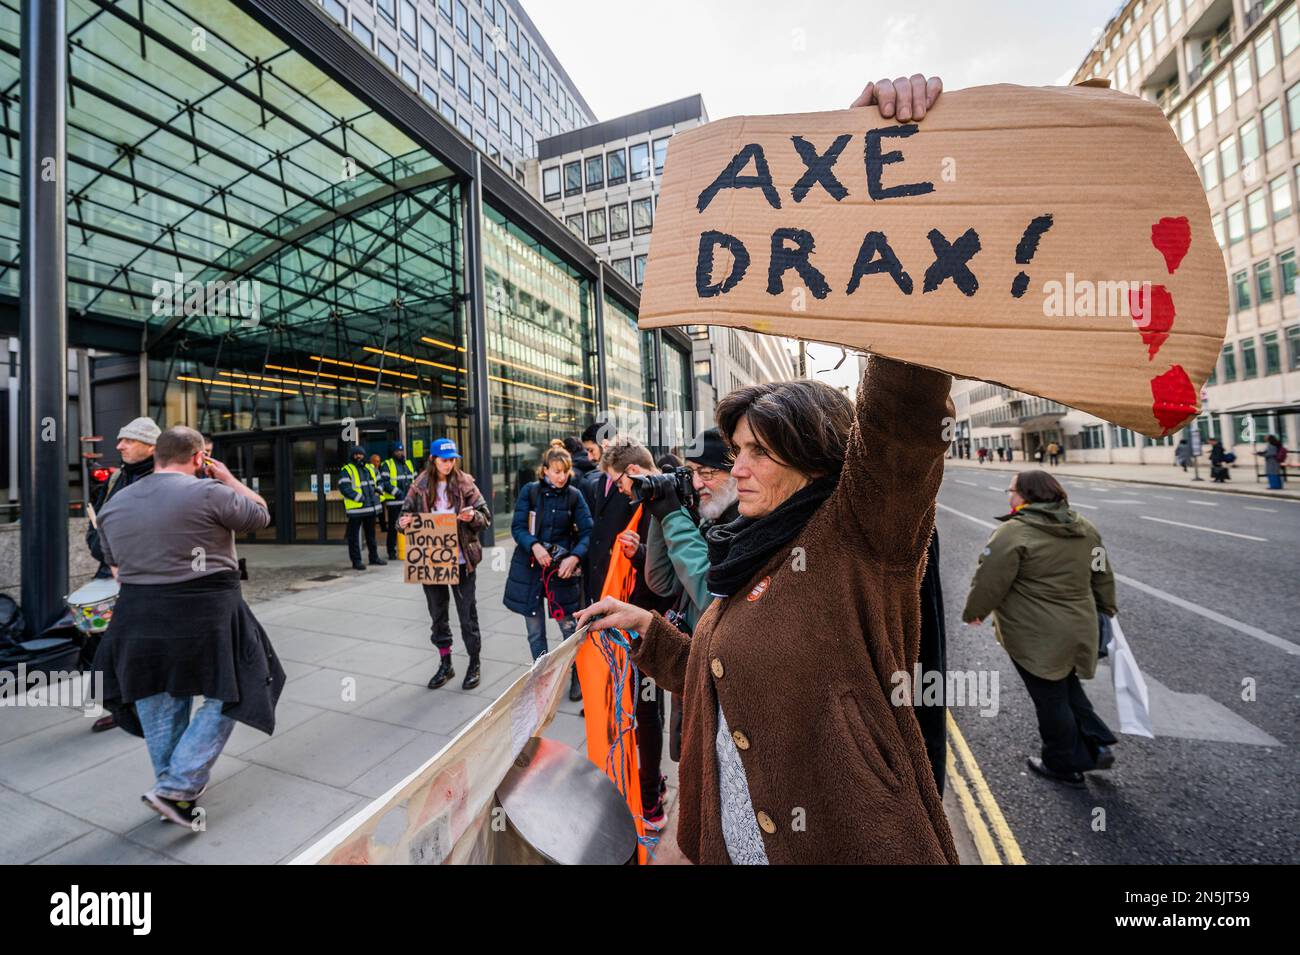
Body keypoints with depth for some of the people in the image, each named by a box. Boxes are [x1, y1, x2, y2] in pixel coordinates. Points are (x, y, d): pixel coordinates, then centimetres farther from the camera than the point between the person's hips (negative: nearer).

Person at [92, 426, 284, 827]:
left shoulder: (113, 506, 7)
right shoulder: (209, 493, -14)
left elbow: (115, 565, 14)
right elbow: (260, 514, -1)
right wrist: (228, 479, 9)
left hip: (138, 615, 6)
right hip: (206, 615, -6)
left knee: (160, 707, 18)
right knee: (224, 698, 11)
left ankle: (174, 789, 30)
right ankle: (174, 787, 6)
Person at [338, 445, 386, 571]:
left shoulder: (371, 468, 13)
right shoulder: (347, 470, -6)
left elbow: (379, 481, 26)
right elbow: (344, 487, -17)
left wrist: (378, 490, 6)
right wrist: (359, 497, -23)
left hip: (371, 507, 7)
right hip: (355, 509, -6)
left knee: (371, 534, 17)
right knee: (354, 536, 0)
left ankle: (374, 557, 28)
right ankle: (356, 561, 7)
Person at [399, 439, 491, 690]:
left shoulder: (465, 483, -4)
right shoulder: (419, 486, 1)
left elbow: (486, 516, -3)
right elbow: (406, 514, 8)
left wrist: (472, 517, -23)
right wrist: (404, 522, -14)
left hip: (461, 559, -2)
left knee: (467, 612, 6)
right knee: (437, 613, 14)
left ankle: (474, 663, 23)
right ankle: (445, 664, 31)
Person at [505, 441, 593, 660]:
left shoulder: (574, 495, -2)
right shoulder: (529, 491, -3)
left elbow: (588, 531, -6)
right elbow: (517, 527, -5)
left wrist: (575, 557, -22)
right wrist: (534, 546, -23)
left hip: (561, 568, -1)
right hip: (529, 567, 1)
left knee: (570, 628, 1)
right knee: (535, 632, 11)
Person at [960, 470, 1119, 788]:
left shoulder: (1012, 533, -22)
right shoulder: (1085, 528, 4)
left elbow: (989, 583, -19)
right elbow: (1103, 576, 15)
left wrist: (973, 612, -3)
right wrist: (1106, 611, 29)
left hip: (1036, 638, -7)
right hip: (1078, 628, 8)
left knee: (1051, 700, 11)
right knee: (1068, 690, 28)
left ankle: (1066, 764, 27)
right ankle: (1097, 744, 29)